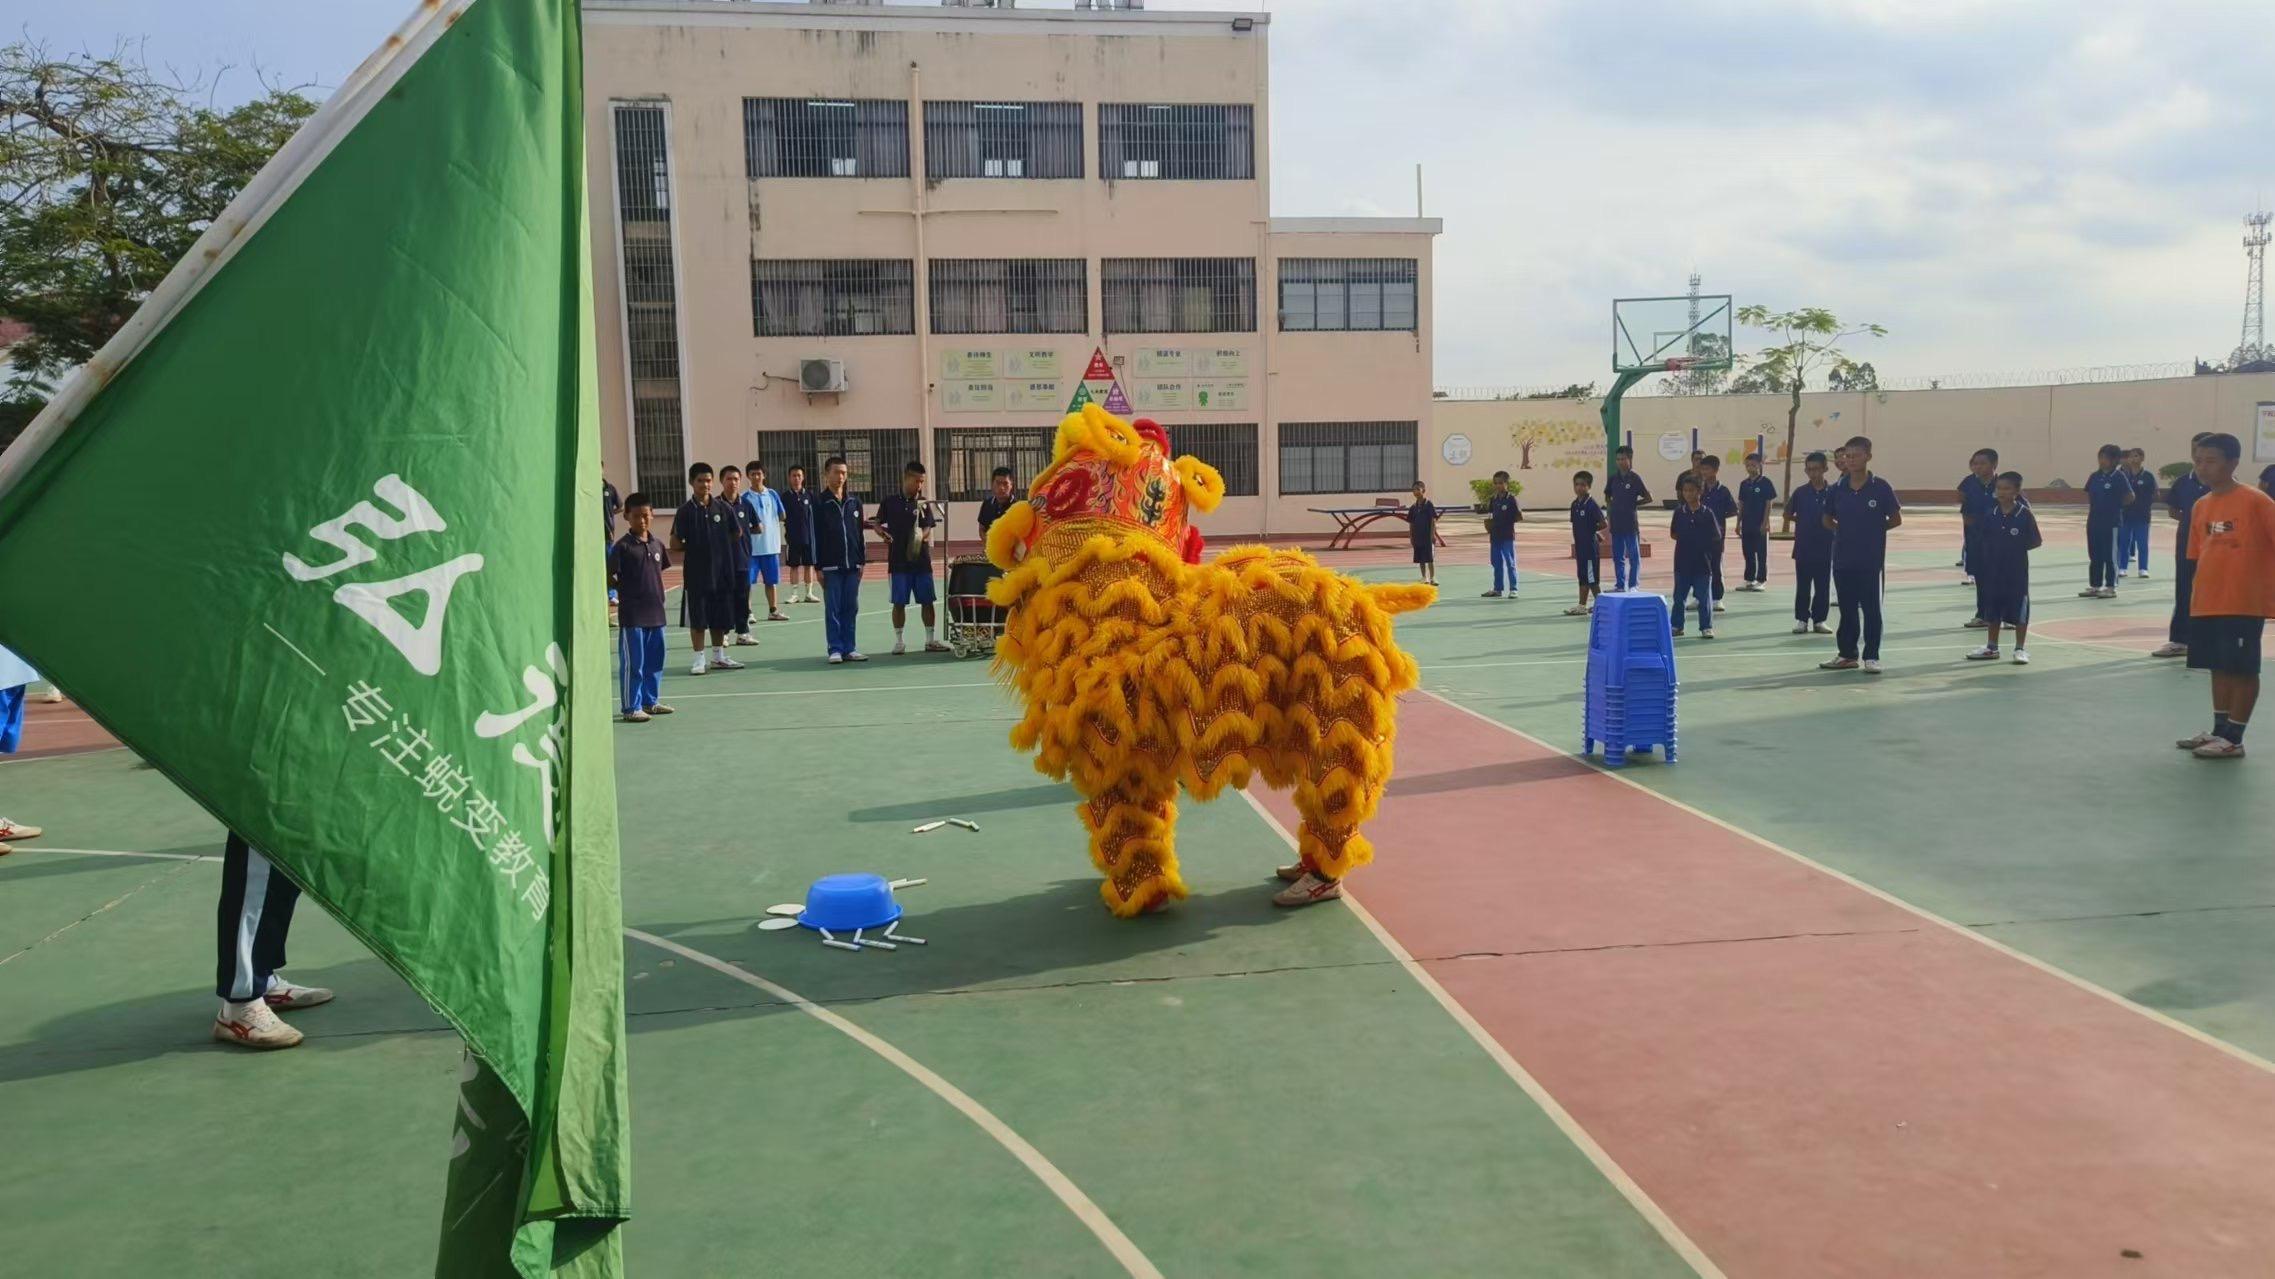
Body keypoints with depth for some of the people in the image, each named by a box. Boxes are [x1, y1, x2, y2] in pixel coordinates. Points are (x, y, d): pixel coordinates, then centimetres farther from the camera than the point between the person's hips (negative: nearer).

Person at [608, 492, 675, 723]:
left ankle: (650, 702, 26)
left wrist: (658, 595, 9)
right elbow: (609, 577, -7)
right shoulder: (622, 546, -9)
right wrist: (624, 590, -13)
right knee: (633, 663, -2)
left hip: (656, 612, 7)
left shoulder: (656, 544, 9)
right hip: (631, 615, -7)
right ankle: (630, 708, 5)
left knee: (655, 660, 14)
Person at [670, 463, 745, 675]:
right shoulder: (685, 510, -5)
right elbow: (675, 544, -6)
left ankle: (718, 657, 24)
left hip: (721, 572, 3)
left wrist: (720, 545, 5)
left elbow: (736, 533, 11)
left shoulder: (722, 508, 2)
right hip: (696, 574, -3)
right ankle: (699, 659, 11)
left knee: (720, 617, 11)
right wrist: (692, 546, -4)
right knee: (697, 618, 2)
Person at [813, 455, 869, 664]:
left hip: (853, 565, 4)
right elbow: (815, 536, -5)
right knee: (832, 609, 0)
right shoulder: (819, 502, -3)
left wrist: (862, 560, 10)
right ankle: (835, 649, 4)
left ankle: (849, 648, 12)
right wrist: (817, 566, -9)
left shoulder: (854, 502, 10)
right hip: (831, 566, -4)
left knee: (851, 608, 6)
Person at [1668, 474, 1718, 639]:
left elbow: (1716, 537, 0)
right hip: (1683, 561, 2)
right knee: (1679, 595, 10)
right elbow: (1673, 534, 6)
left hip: (1702, 562, -2)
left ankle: (1706, 627, 11)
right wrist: (1685, 538, -6)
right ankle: (1677, 625, 20)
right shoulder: (1679, 513, 1)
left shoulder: (1707, 513, -4)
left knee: (1704, 597, 3)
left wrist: (1702, 542, -7)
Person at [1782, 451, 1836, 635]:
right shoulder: (1800, 492, 0)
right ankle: (1802, 620, 14)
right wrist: (1803, 521, 0)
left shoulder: (1832, 492, -2)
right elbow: (1788, 514, 9)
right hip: (1803, 547, 0)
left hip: (1825, 547, 0)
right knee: (1803, 586, 5)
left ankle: (1819, 620, 16)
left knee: (1823, 587, 6)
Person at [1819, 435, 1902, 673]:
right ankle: (1847, 655, 21)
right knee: (1847, 609, 12)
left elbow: (1896, 519, 0)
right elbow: (1827, 519, 14)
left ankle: (1872, 656, 10)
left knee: (1871, 609, 3)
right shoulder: (1839, 489, 2)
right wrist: (1843, 531, 2)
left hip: (1871, 560, -3)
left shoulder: (1880, 487, -7)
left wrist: (1873, 529, 1)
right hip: (1843, 559, 4)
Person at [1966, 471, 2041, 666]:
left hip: (2016, 571, -4)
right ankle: (1991, 647, 22)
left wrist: (2018, 547, -17)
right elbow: (1980, 538, 9)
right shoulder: (1990, 515, 1)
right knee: (1992, 609, 12)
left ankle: (2020, 649, 13)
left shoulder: (2024, 515, -10)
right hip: (1993, 569, 4)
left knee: (2019, 610, 3)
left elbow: (2035, 541, -7)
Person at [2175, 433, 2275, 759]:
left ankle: (2233, 740, 6)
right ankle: (2219, 731, 24)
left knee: (2242, 669, 1)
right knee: (2220, 668, 14)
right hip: (2206, 604, 6)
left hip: (2244, 604, -6)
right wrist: (2195, 596, 13)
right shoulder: (2201, 506, 9)